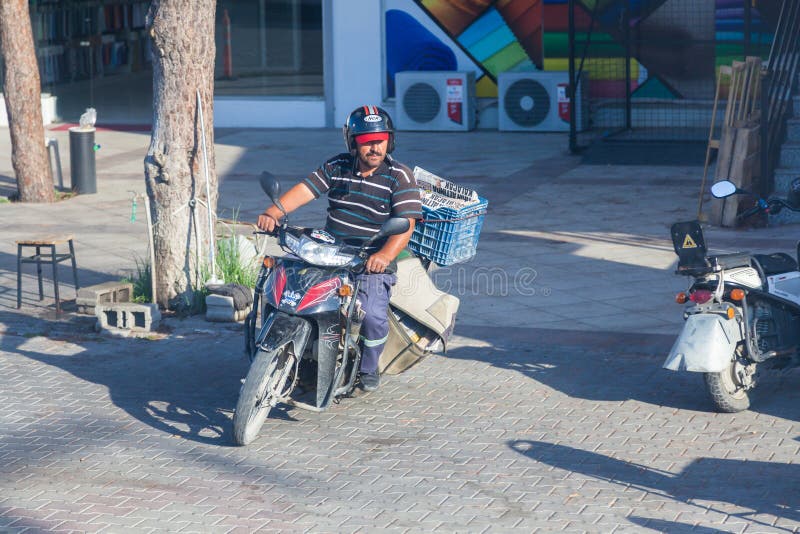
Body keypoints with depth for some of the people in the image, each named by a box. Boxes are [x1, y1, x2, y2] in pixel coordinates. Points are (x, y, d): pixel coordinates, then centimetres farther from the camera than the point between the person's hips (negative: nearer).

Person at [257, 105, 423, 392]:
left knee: (373, 315, -25)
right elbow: (305, 189, -1)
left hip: (373, 263, -4)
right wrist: (273, 211, -21)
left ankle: (368, 368, 5)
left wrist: (385, 255, -36)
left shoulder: (400, 177, -6)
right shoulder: (336, 166, 7)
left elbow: (406, 224, -17)